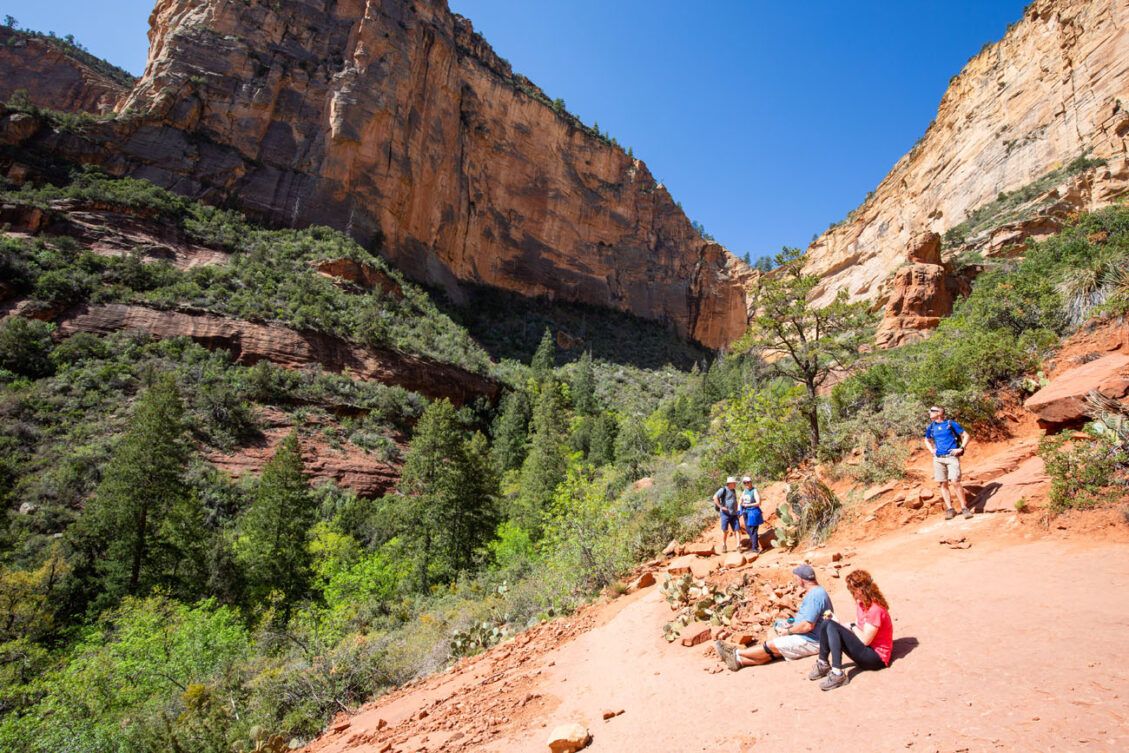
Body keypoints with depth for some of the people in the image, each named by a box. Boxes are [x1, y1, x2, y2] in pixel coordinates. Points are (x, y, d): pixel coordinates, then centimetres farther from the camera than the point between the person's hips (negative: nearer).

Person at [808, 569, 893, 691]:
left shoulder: (875, 609, -23)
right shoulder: (860, 602, 5)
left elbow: (865, 640, -22)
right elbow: (858, 627, 8)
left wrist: (853, 627, -6)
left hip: (877, 657, -9)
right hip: (864, 649, 9)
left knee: (832, 627, -25)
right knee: (827, 624, -6)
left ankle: (837, 674, -29)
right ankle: (823, 664, -6)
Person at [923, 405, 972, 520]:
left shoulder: (951, 423, -3)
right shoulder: (930, 427, 10)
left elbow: (966, 436, 3)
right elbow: (927, 440, 29)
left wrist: (961, 449, -7)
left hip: (952, 457, -4)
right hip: (938, 459, 4)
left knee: (955, 482, -12)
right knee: (943, 484, 3)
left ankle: (965, 508, -1)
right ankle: (950, 509, 10)